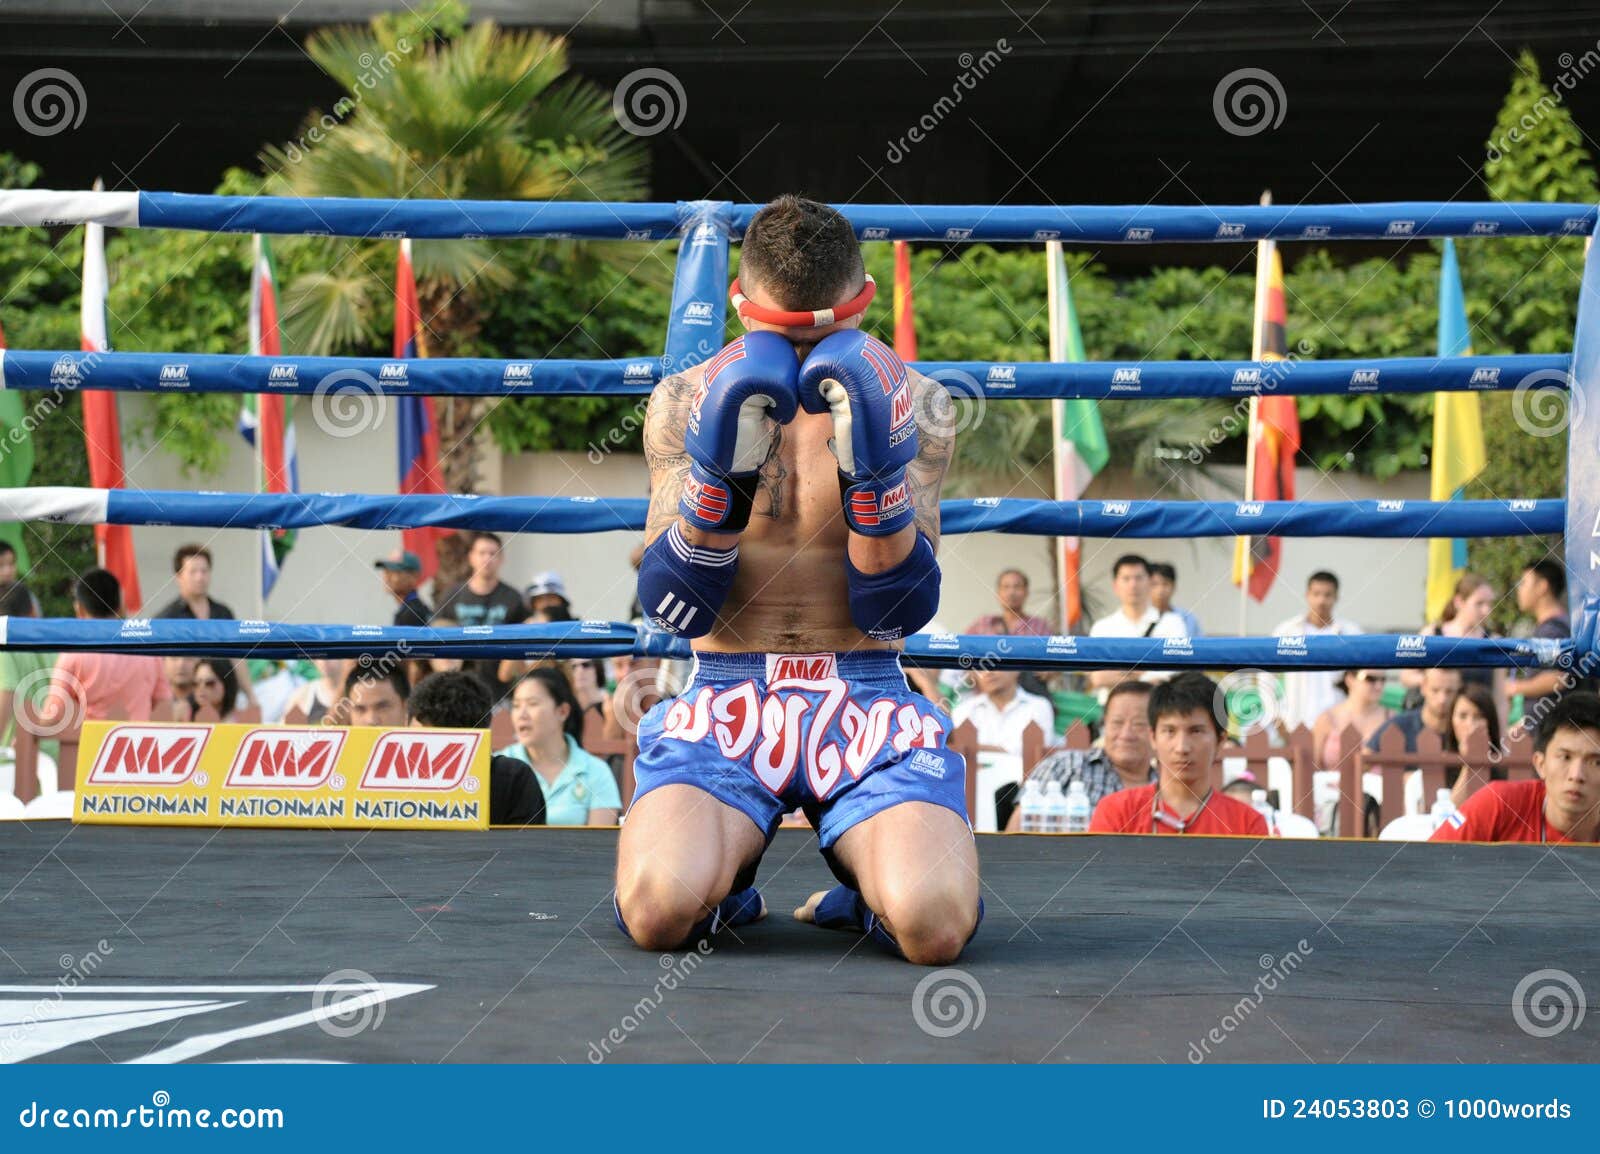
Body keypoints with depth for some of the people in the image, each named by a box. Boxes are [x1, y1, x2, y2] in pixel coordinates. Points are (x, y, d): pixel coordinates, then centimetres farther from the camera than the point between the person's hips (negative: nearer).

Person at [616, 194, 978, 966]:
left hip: (865, 701, 0)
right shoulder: (685, 403, 4)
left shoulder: (914, 406, 2)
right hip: (726, 698, 0)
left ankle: (873, 881, 9)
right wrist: (721, 473, -21)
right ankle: (718, 876, 8)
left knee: (934, 928, -28)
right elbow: (673, 607, -4)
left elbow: (898, 611, -4)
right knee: (658, 913, -29)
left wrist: (873, 471, -20)